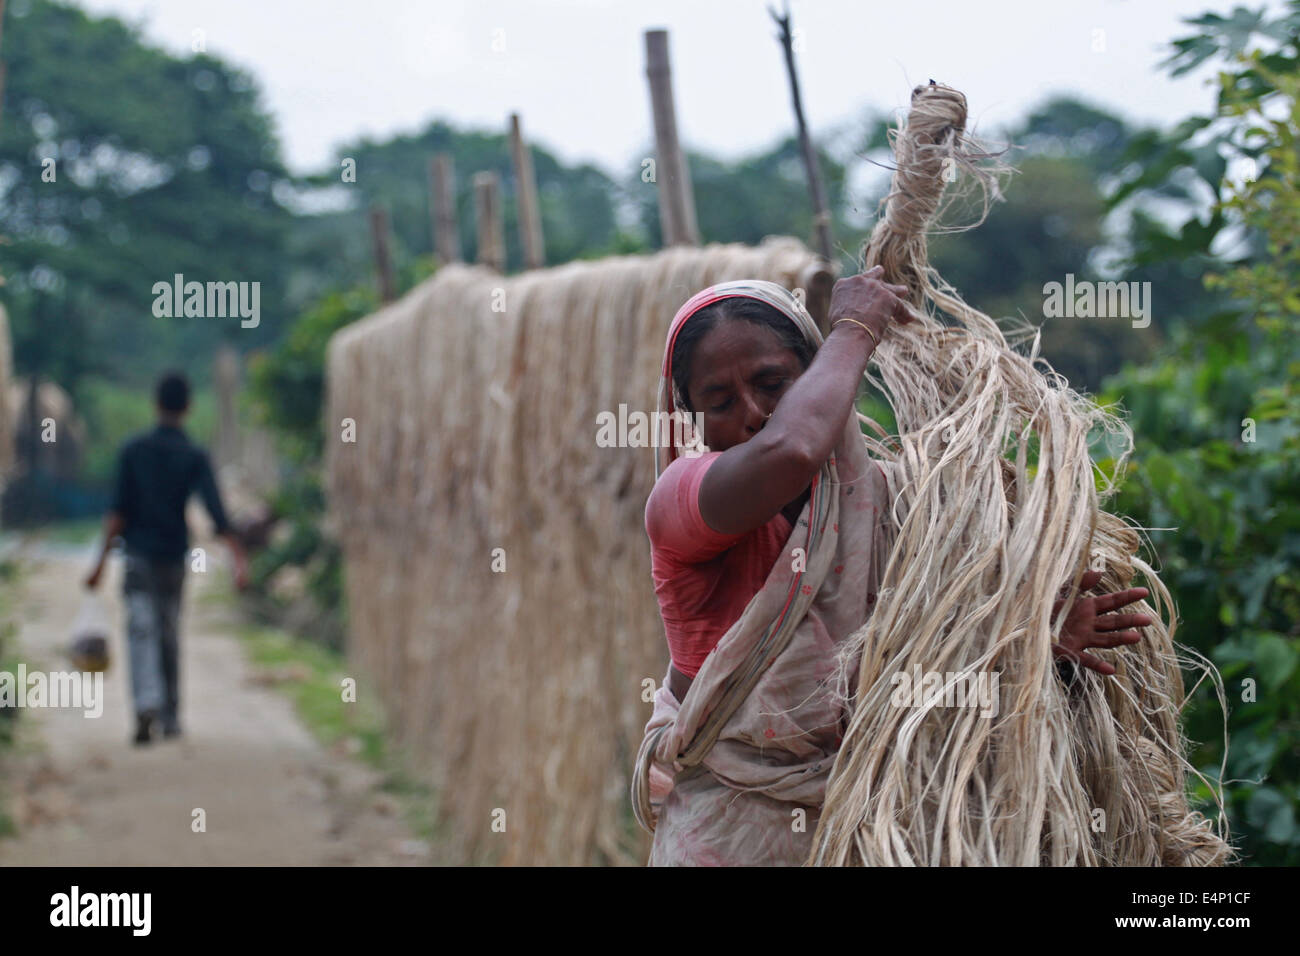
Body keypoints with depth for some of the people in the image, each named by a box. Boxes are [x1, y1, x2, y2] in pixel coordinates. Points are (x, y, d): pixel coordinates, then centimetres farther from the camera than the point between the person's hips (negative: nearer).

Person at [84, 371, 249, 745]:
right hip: (174, 557, 1)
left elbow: (118, 509, -8)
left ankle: (147, 705, -30)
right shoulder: (195, 457, -2)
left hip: (139, 556, -1)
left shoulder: (133, 450, -2)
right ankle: (170, 717, 20)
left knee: (142, 633, -8)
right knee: (169, 635, 14)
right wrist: (239, 558, -16)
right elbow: (216, 511, -12)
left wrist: (102, 559, -8)